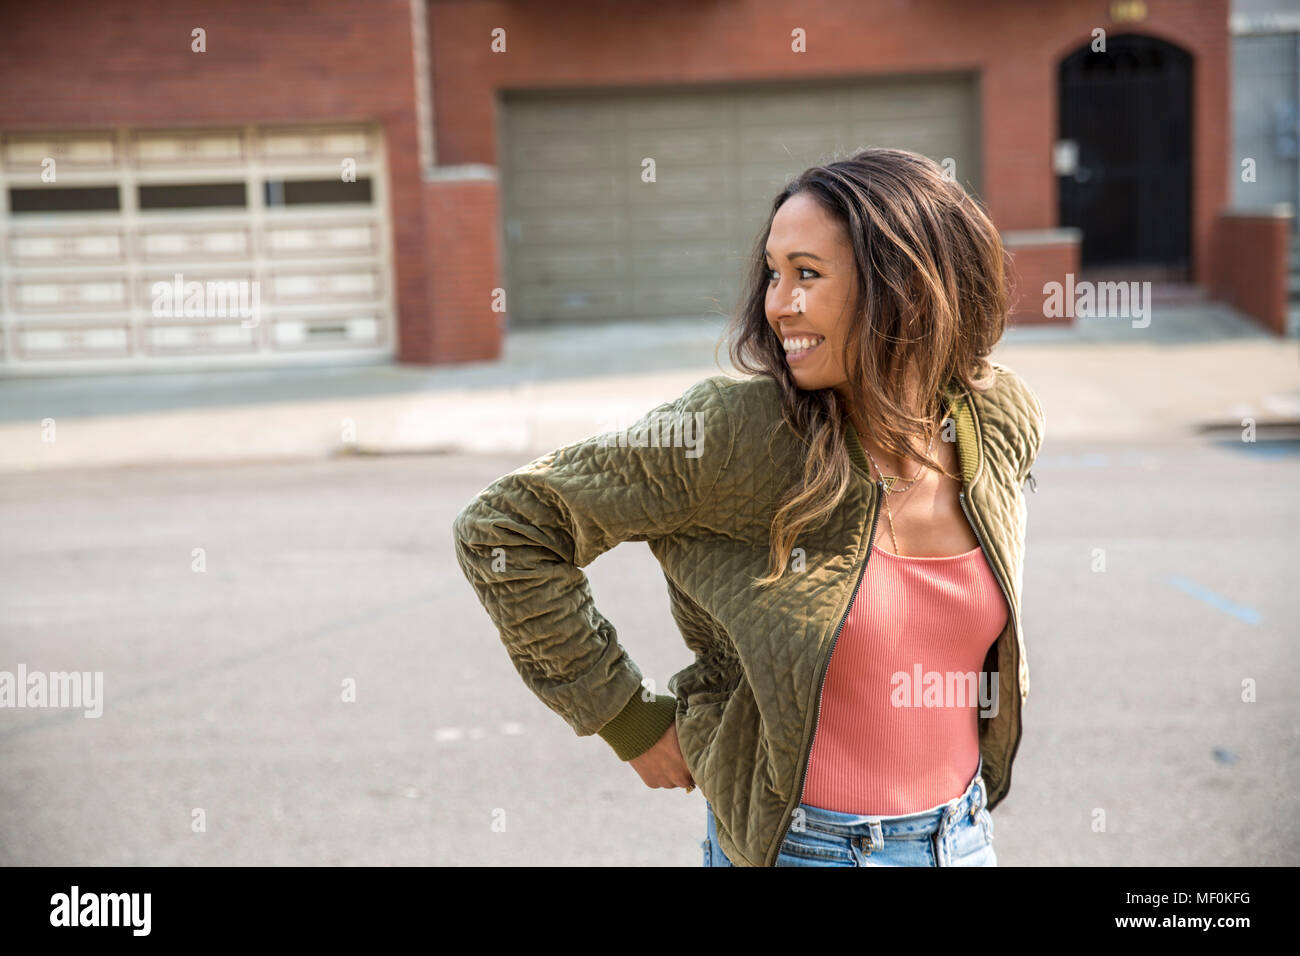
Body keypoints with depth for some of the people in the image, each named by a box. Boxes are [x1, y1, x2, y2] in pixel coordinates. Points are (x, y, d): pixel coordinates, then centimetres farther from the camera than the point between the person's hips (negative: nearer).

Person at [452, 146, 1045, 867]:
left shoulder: (1003, 421, -7)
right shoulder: (739, 434, -21)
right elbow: (502, 529, -16)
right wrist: (630, 722, -11)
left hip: (963, 835, 4)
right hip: (798, 843, -4)